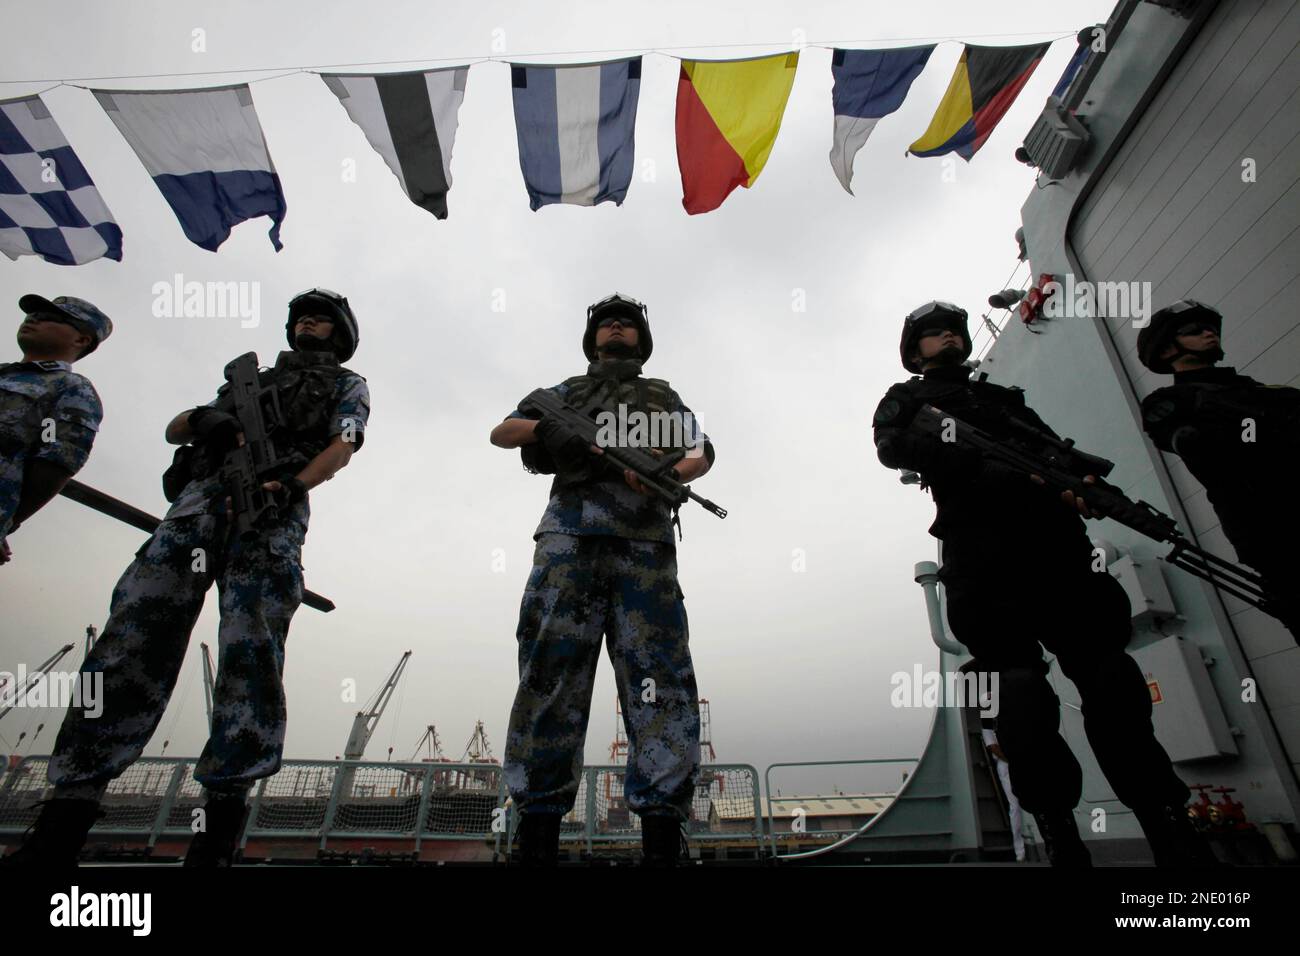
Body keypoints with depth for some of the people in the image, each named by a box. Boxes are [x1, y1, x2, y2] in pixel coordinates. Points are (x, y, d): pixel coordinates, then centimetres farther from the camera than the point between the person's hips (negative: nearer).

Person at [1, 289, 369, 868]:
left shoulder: (348, 386, 22)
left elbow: (341, 447, 3)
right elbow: (174, 430, 28)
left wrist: (290, 485, -17)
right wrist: (204, 417, 2)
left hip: (272, 513, -4)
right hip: (201, 498, 4)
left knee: (251, 653, -16)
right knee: (136, 634, -10)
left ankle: (220, 829, -15)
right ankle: (61, 827, -9)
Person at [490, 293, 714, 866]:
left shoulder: (664, 396, 28)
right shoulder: (565, 392, 28)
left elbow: (700, 455, 12)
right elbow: (500, 433, 20)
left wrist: (661, 472, -12)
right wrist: (543, 428, -4)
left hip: (644, 546, 0)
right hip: (569, 540, 0)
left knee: (660, 686, -9)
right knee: (550, 678, -7)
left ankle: (662, 843, -4)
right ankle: (537, 842, -1)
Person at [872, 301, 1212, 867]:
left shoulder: (1004, 396, 34)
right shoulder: (905, 398, 20)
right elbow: (892, 446, -3)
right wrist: (992, 466, -14)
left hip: (1054, 541, 4)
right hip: (979, 551, -4)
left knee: (1111, 679, -4)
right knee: (1020, 683, -13)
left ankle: (1171, 830, 2)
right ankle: (1058, 834, -5)